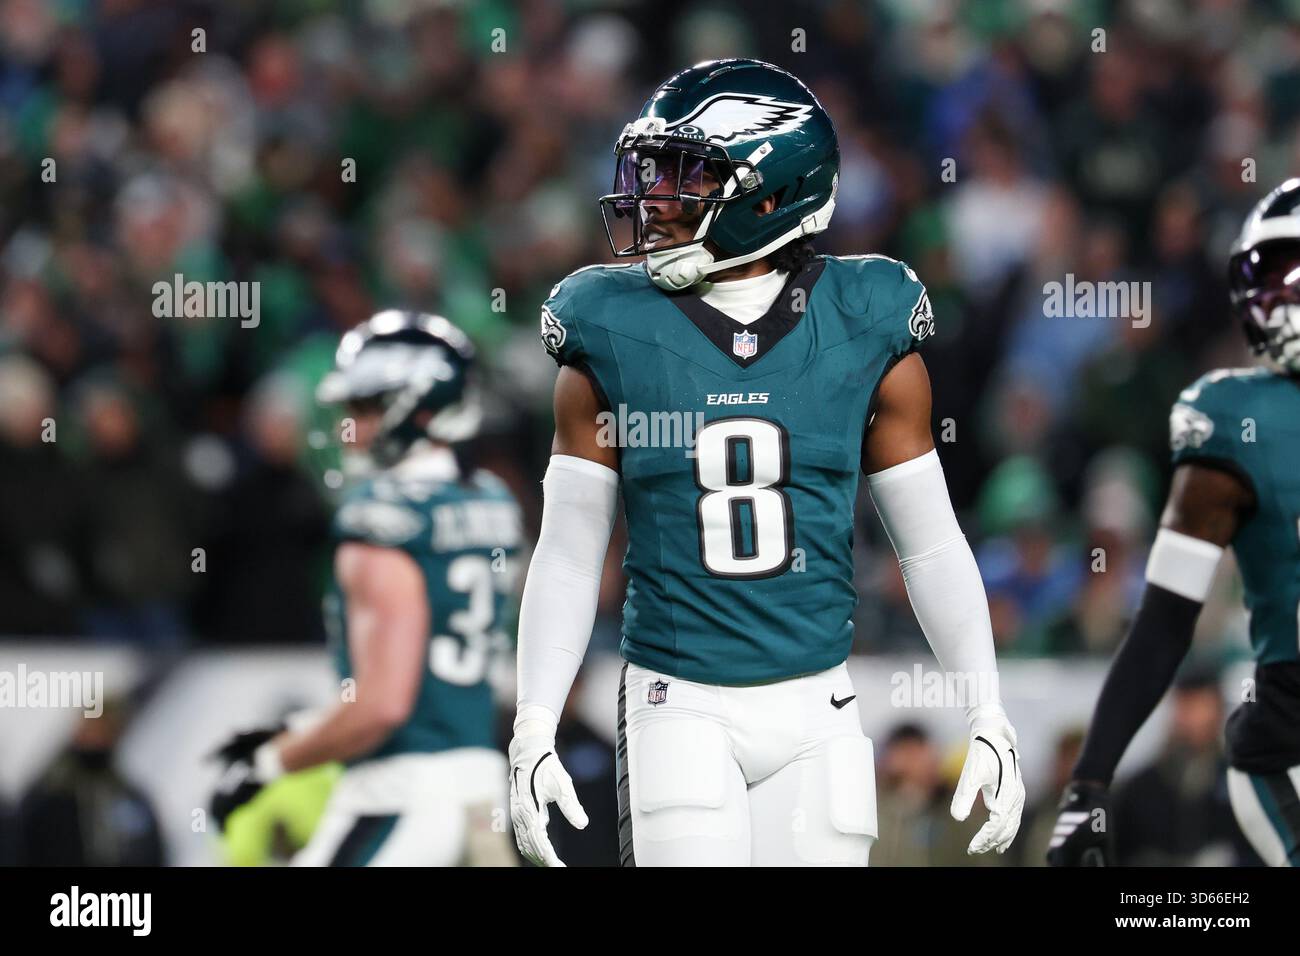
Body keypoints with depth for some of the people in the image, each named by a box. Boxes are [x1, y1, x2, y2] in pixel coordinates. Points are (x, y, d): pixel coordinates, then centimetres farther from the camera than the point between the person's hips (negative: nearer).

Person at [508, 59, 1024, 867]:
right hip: (680, 707, -1)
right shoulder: (615, 337, -1)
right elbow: (569, 557, 3)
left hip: (817, 709, 1)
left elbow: (933, 547, 6)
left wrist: (989, 722, 3)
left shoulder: (865, 335, 0)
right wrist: (534, 732, -3)